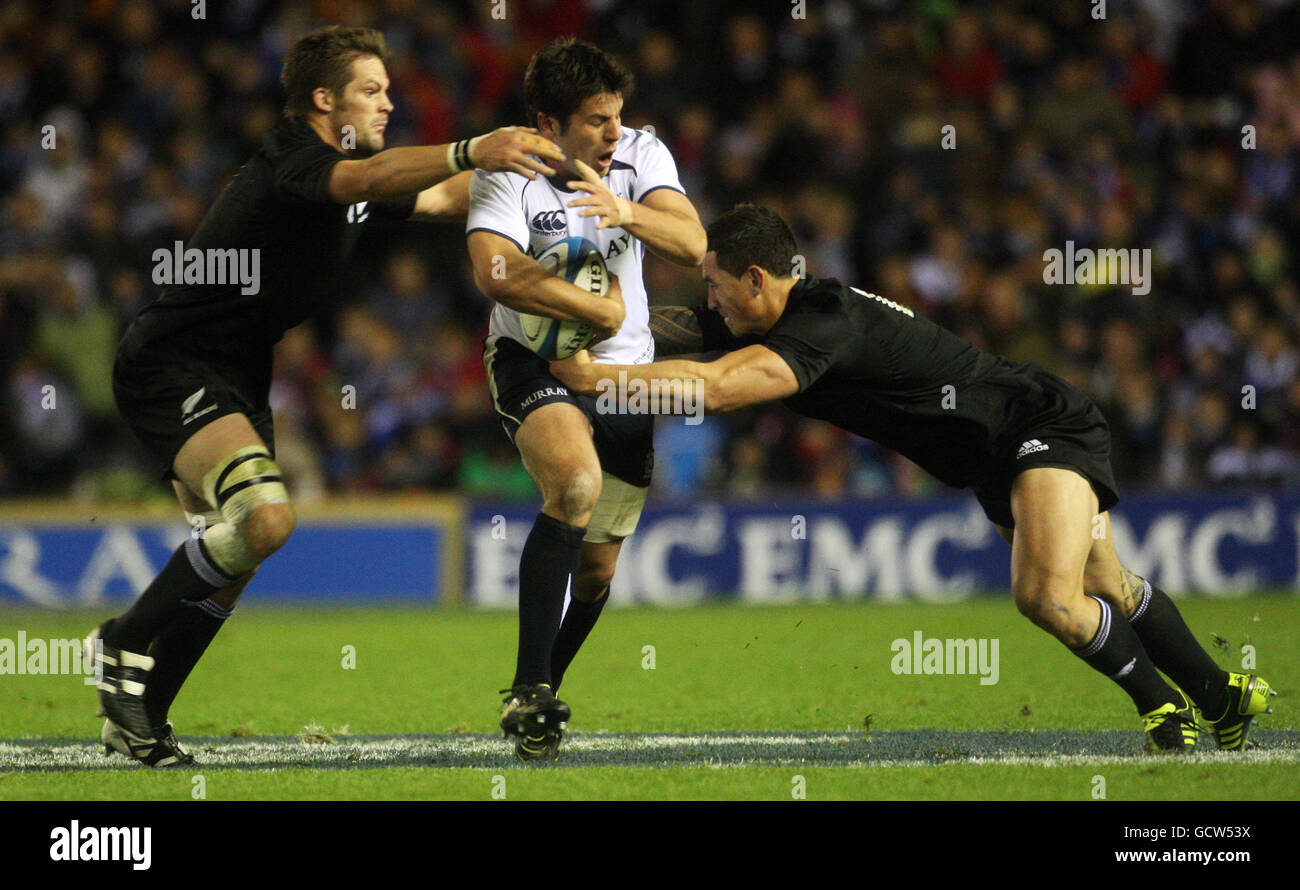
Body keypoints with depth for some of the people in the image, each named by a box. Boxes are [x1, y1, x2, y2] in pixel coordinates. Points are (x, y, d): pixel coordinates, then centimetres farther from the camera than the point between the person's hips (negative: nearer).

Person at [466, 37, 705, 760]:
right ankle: (530, 689, -32)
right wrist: (603, 311, -25)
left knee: (598, 566, 8)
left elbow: (692, 245, -16)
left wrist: (625, 211, -35)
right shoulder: (507, 173, -15)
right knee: (577, 482, -35)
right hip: (533, 364, -5)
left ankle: (538, 700, 34)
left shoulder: (642, 154, -2)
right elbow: (497, 274, -32)